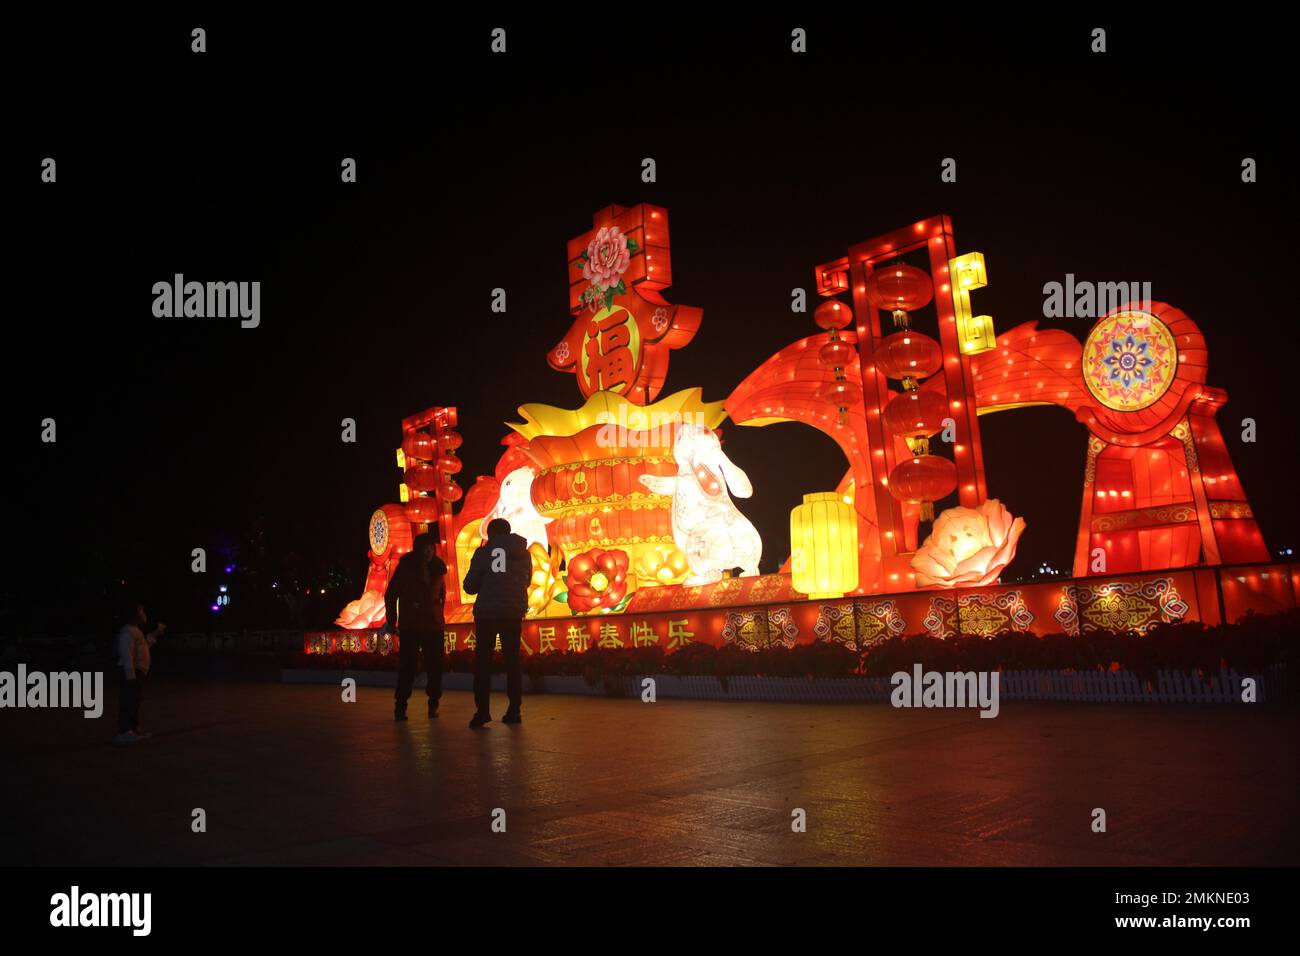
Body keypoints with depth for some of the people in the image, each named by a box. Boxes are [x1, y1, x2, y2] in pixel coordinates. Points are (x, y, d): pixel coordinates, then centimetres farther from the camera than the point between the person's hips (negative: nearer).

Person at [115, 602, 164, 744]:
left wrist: (156, 633, 25)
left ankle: (134, 729, 23)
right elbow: (126, 654, -22)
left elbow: (145, 644, 31)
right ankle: (124, 731, -9)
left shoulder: (135, 631, 17)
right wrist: (131, 676, -26)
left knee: (136, 700, 15)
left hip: (139, 671, 11)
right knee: (128, 700, -10)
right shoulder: (128, 632, -15)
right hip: (132, 672, -11)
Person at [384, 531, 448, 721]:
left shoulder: (438, 568, 8)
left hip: (434, 625, 3)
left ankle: (433, 704, 16)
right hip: (410, 626, -3)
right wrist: (391, 621, 0)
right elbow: (391, 595, 2)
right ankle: (400, 707, 4)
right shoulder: (406, 567, -2)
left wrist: (439, 615, 13)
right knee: (407, 666, -5)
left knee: (435, 666, 1)